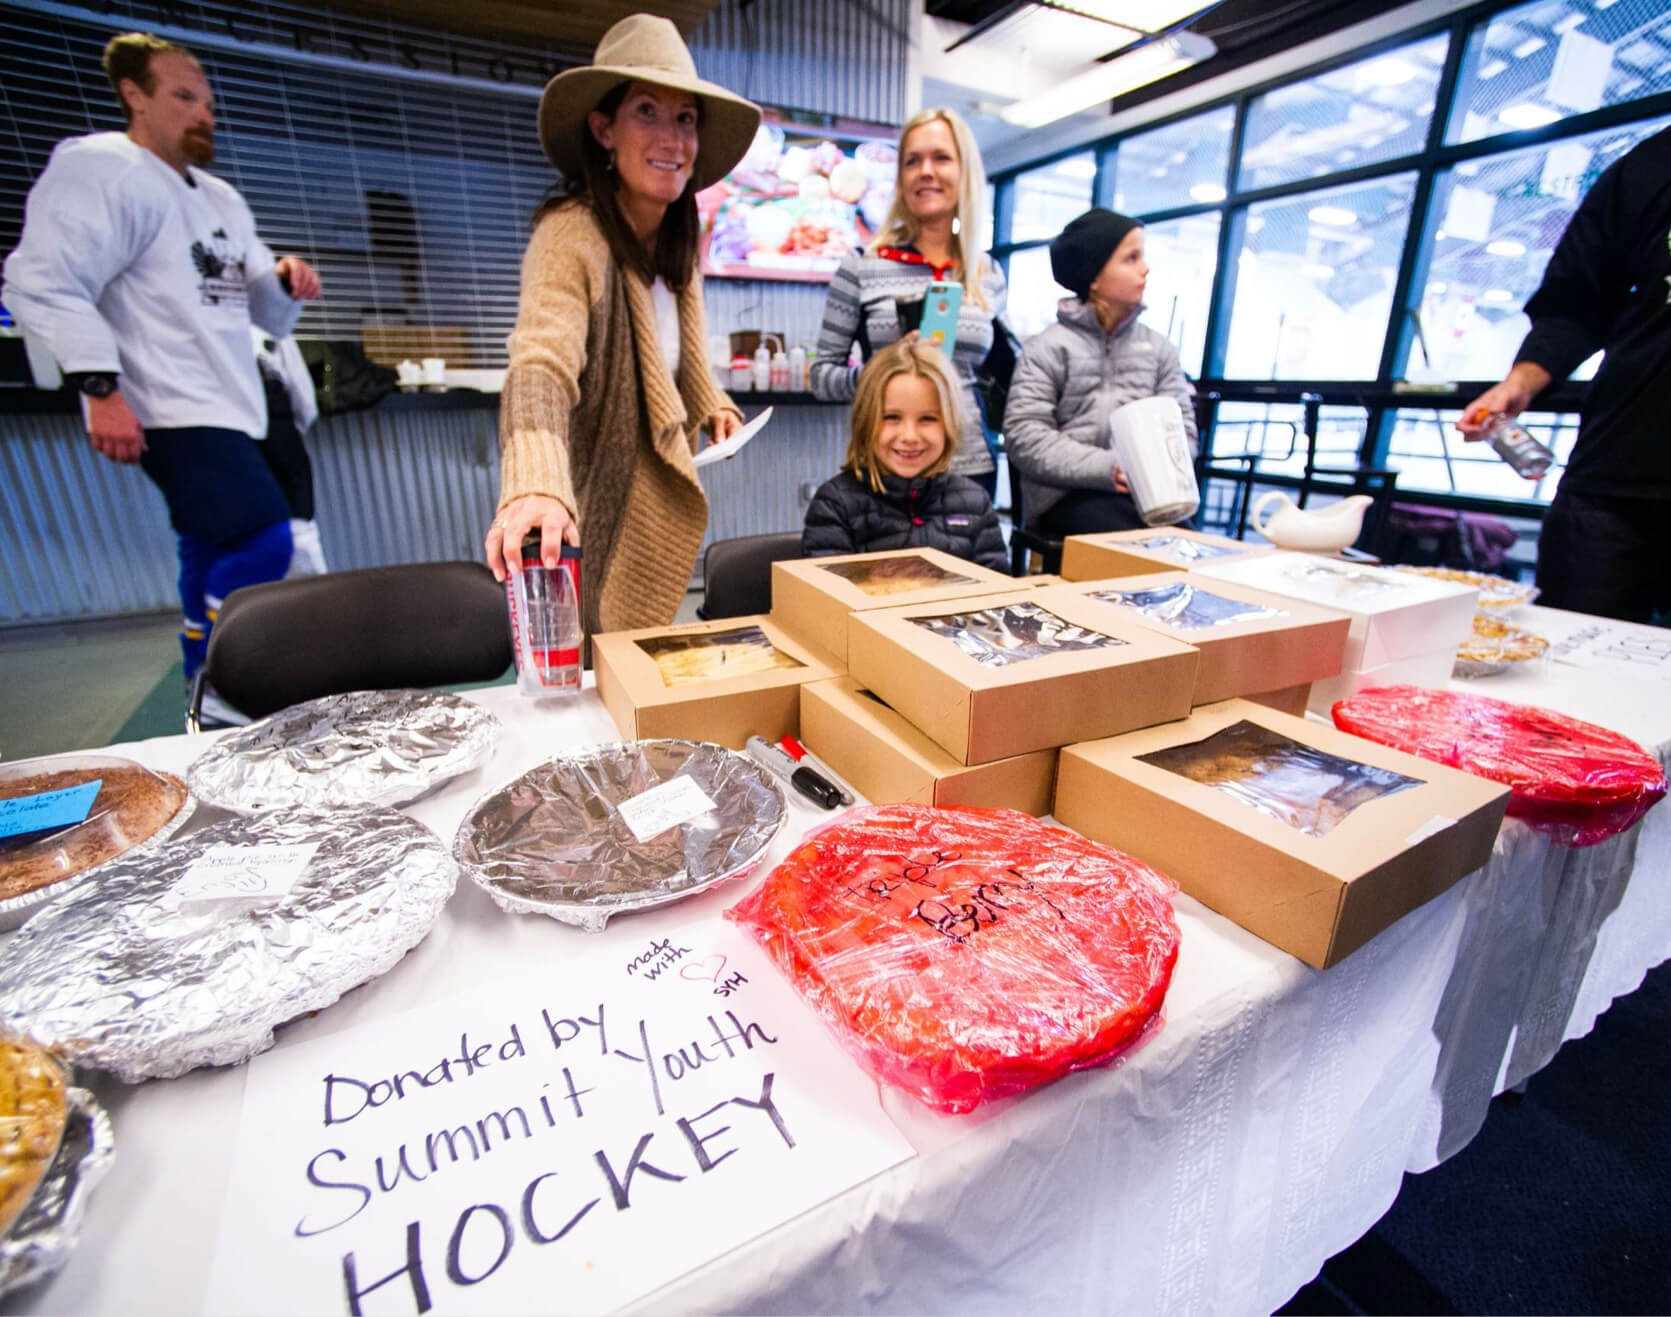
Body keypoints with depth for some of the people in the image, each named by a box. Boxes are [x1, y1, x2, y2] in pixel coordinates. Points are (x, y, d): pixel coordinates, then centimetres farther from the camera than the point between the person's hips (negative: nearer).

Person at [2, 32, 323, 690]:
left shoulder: (222, 199, 23)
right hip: (174, 414, -9)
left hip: (228, 413, 9)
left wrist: (285, 281, 1)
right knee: (263, 542, -23)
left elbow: (269, 314, 23)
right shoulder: (97, 169, -3)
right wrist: (100, 387, -25)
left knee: (214, 565, 12)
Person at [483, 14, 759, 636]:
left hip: (656, 515, 8)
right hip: (588, 523, -7)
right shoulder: (572, 235, -23)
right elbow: (541, 368, -42)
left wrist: (710, 403, 7)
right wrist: (536, 488, -58)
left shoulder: (674, 243, 3)